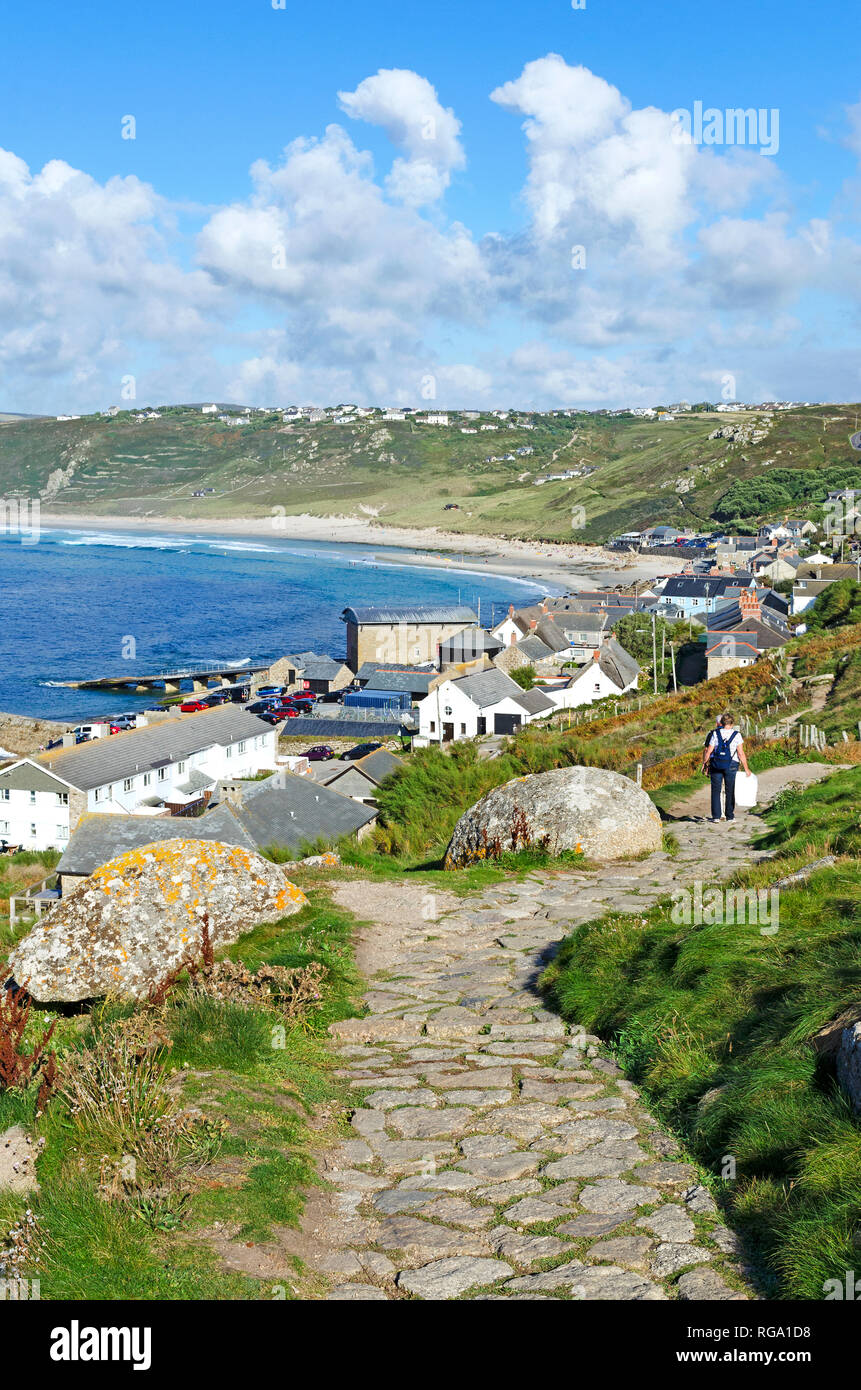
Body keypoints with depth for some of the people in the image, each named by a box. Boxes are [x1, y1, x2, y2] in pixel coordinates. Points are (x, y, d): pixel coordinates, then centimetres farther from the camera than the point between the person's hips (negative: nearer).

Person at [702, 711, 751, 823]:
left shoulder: (715, 734, 0)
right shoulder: (736, 735, -2)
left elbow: (708, 751, 0)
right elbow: (741, 754, -5)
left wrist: (704, 764, 13)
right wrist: (746, 768, 1)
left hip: (716, 765, 0)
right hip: (731, 765, 0)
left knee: (716, 791, 5)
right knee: (730, 791, 10)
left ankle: (716, 816, 1)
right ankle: (730, 816, 14)